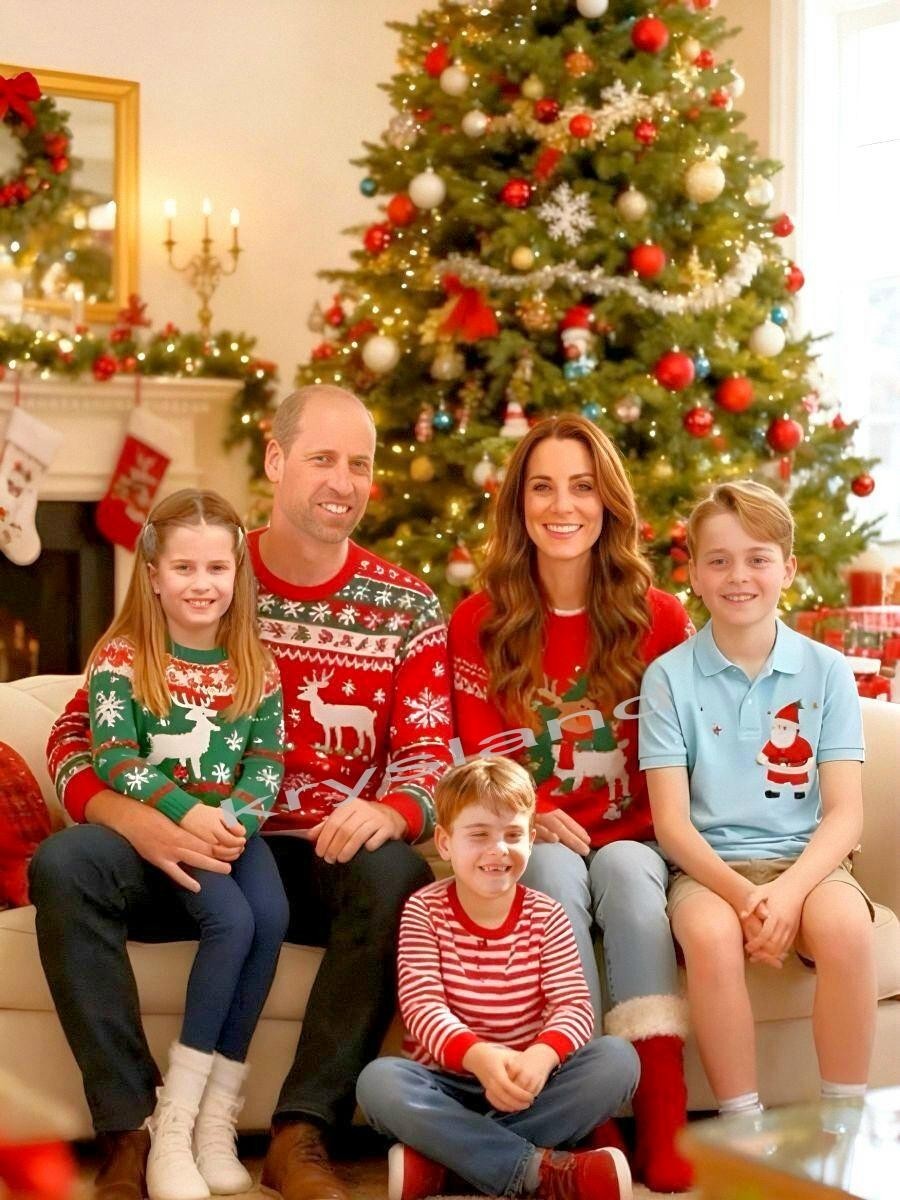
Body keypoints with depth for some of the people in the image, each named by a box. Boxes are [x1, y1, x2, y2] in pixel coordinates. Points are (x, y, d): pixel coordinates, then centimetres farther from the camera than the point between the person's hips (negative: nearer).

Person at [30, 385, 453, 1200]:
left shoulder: (407, 609, 2)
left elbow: (430, 754, -6)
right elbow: (77, 732, -3)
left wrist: (389, 813, -32)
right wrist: (132, 818, -26)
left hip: (328, 862, 0)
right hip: (194, 856, 1)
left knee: (399, 875, -33)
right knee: (64, 864, -26)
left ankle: (302, 1133, -24)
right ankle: (131, 1130, -20)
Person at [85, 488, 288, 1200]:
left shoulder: (256, 666, 8)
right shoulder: (120, 659, -2)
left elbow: (266, 762, 4)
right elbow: (115, 758, -9)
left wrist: (236, 819, -16)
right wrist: (185, 813, -22)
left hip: (233, 828, 4)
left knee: (272, 915, -27)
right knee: (232, 920, -29)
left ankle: (216, 1116, -20)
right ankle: (174, 1121, -22)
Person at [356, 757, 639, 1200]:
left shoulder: (546, 917, 2)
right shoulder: (424, 910, -3)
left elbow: (574, 1004, -10)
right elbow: (421, 1005, -15)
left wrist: (541, 1056, -35)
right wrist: (478, 1056, -37)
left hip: (527, 1081, 2)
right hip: (448, 1080, -2)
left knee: (618, 1058, -23)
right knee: (378, 1079, -32)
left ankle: (441, 1157, -28)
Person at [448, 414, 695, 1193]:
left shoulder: (660, 620, 1)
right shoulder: (479, 625, 1)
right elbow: (480, 761, 1)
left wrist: (623, 837, -13)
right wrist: (527, 818, -19)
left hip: (631, 843, 0)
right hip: (532, 850, 0)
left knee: (625, 871, -33)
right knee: (557, 871, -33)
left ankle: (662, 1127, -38)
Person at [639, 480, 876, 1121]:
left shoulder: (826, 671, 4)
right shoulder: (670, 677, 2)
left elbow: (845, 812, -1)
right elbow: (672, 821, -3)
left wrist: (789, 890, -20)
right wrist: (742, 894, -20)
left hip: (804, 858, 1)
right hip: (710, 865, -1)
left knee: (845, 924, -32)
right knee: (711, 932, -34)